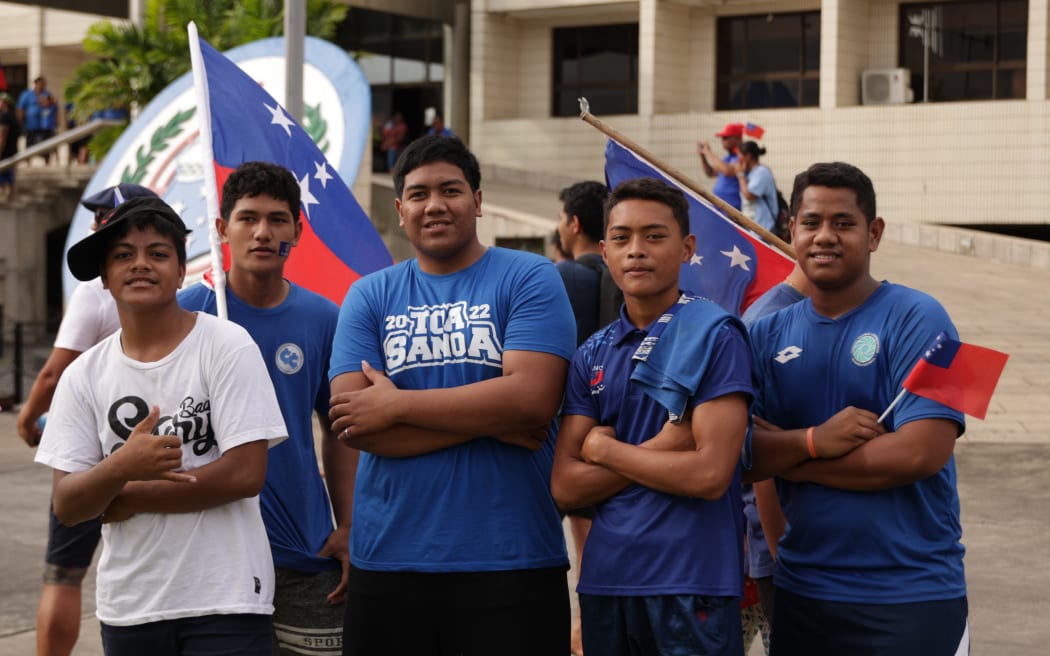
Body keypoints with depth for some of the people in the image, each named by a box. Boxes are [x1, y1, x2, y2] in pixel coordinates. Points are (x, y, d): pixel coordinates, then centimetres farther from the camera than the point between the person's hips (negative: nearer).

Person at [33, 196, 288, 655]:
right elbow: (67, 508, -1)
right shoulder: (83, 375, 4)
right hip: (127, 608, 4)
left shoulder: (227, 346, -7)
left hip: (226, 601, -3)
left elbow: (247, 473, -14)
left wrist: (125, 497, -9)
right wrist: (121, 466, -23)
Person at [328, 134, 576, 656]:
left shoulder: (529, 278, 1)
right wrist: (486, 419, -12)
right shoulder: (368, 297, 8)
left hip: (511, 561, -2)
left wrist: (397, 404, -10)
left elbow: (533, 397, -14)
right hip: (387, 563, 3)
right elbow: (354, 426, -4)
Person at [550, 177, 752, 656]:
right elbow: (565, 487, 1)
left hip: (690, 581, -5)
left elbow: (710, 474, -16)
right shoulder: (593, 356, 9)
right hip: (605, 580, 5)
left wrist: (605, 448, -4)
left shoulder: (715, 336, -6)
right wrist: (660, 447, -11)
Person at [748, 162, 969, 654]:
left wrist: (787, 458, -11)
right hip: (800, 592, 4)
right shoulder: (768, 334, 5)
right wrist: (814, 441, -21)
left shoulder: (915, 319, -8)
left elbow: (920, 452, -19)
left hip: (911, 595, -4)